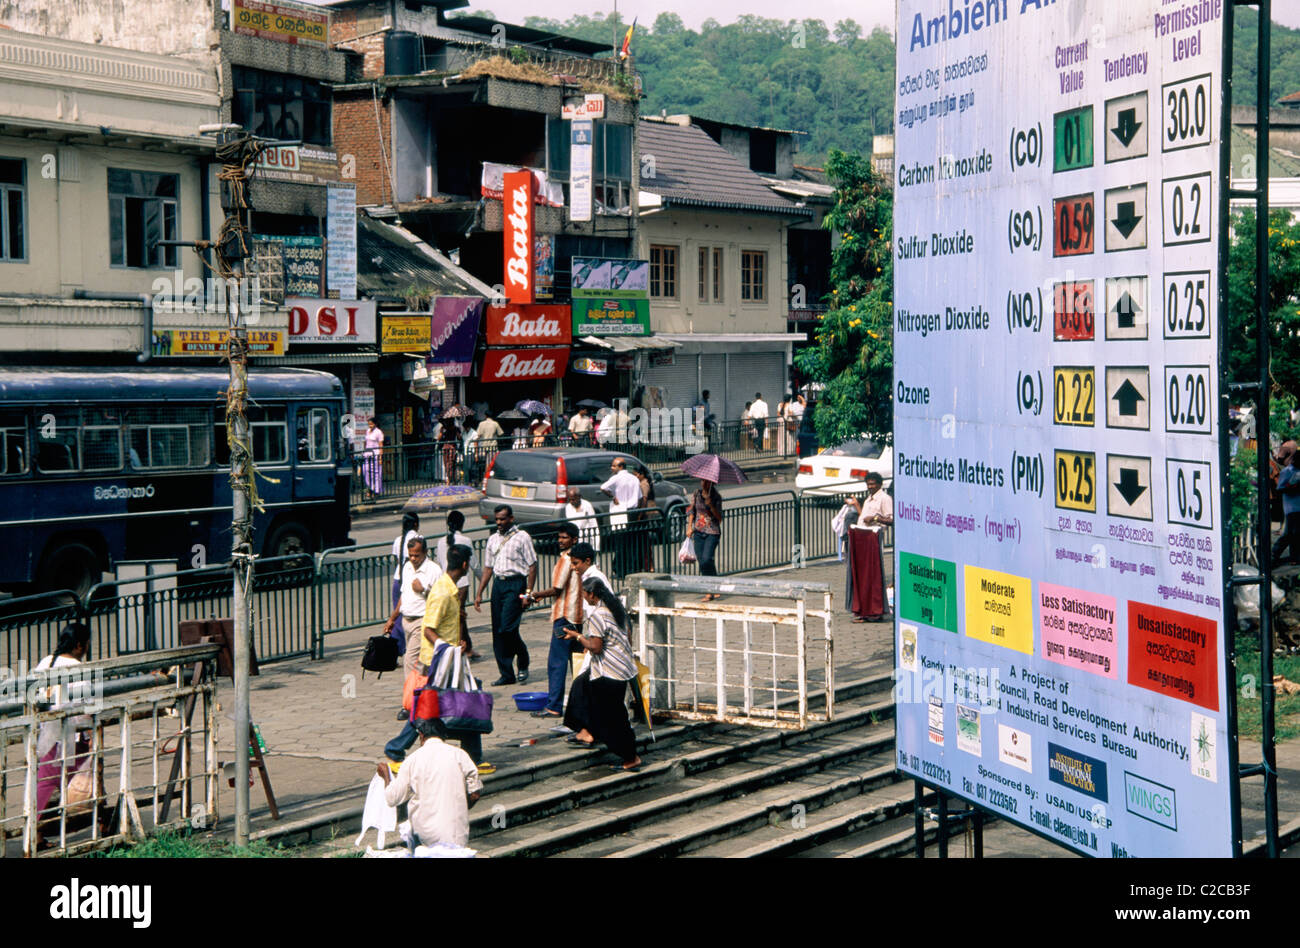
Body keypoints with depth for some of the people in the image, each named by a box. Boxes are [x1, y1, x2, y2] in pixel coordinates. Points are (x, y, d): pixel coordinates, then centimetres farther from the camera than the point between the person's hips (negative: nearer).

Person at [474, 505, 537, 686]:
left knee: (507, 628, -15)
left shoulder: (522, 537, -2)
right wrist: (479, 594, 13)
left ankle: (523, 664, 9)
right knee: (497, 631, 3)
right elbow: (488, 568, 19)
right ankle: (507, 674, 10)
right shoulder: (493, 539, 16)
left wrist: (528, 592, -13)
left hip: (516, 584, -6)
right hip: (498, 584, 6)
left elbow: (532, 566, -5)